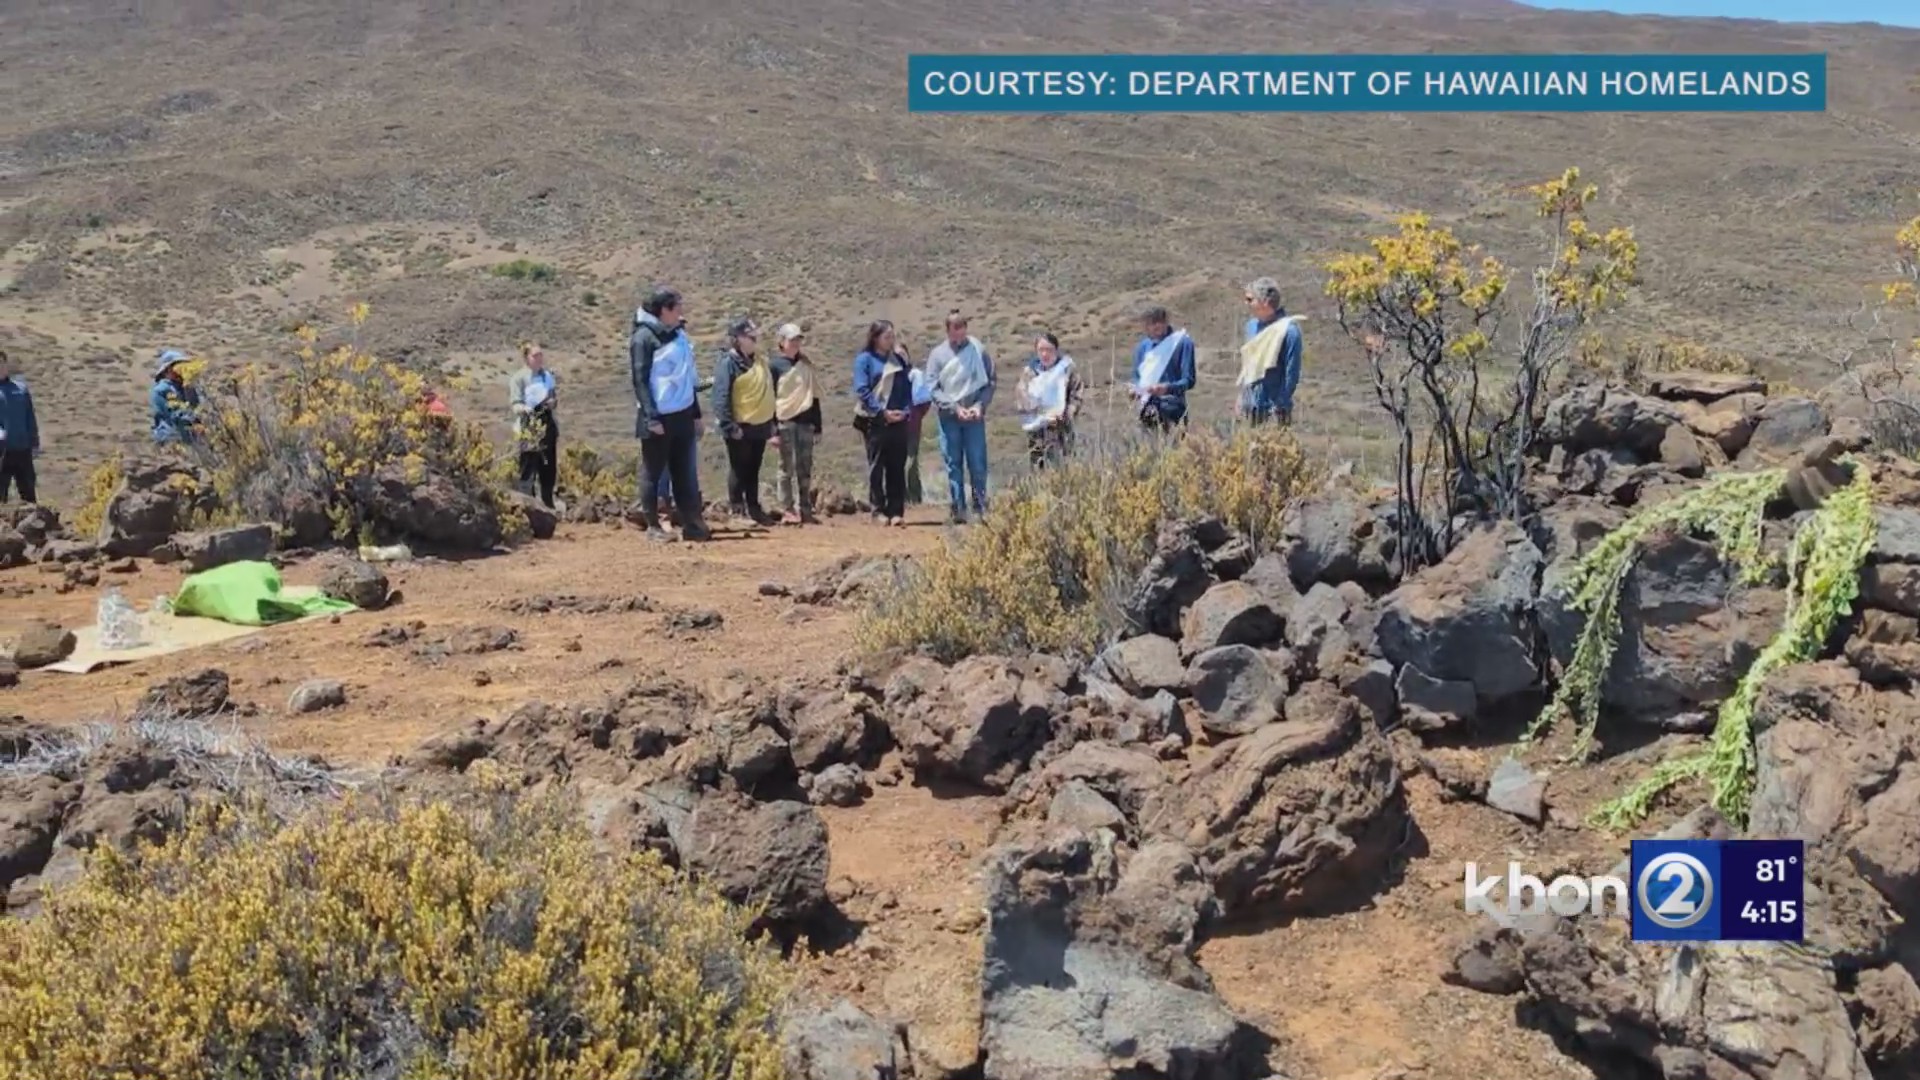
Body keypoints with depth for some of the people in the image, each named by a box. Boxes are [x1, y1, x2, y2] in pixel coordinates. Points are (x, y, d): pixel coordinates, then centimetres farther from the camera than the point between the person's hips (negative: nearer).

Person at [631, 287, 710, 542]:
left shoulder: (680, 336, 13)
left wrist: (696, 414, 17)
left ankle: (691, 523, 12)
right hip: (658, 418, -7)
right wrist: (650, 418, -19)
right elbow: (640, 380, -13)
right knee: (653, 473, 3)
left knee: (686, 473, 8)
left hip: (683, 416, 7)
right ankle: (653, 526, 8)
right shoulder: (644, 337, -9)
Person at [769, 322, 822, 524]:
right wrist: (772, 430, -10)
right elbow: (770, 399, -5)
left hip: (805, 421, 4)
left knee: (805, 468, 6)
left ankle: (805, 509, 12)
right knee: (787, 468, -1)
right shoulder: (775, 365, -2)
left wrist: (818, 426, 10)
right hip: (785, 422, -4)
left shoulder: (807, 365, 12)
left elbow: (814, 397, 14)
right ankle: (787, 510, 4)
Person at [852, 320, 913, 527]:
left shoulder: (898, 360, 12)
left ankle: (896, 511, 3)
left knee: (897, 467, 2)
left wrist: (905, 410, -4)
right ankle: (879, 510, 6)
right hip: (875, 421, -4)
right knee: (876, 467, 1)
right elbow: (862, 391, -10)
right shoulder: (864, 359, -3)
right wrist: (883, 412, -15)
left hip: (898, 421, 4)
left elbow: (907, 387, 13)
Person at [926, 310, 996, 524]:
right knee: (953, 464, 2)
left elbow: (989, 383, 4)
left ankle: (980, 509, 6)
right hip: (949, 418, 0)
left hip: (975, 418, 0)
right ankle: (957, 510, 4)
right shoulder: (937, 354, 1)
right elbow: (933, 389, -3)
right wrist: (955, 407, -13)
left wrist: (980, 405, -11)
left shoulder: (979, 350, 1)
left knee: (978, 464, 0)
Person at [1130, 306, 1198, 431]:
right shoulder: (1143, 346, 11)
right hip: (1148, 410, 4)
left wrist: (1167, 388, -26)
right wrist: (1135, 389, -5)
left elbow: (1189, 380, -9)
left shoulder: (1182, 343, -6)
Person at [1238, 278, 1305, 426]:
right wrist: (1243, 399, 13)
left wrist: (1280, 406, -15)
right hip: (1252, 407, 7)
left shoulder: (1288, 329, -13)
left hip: (1273, 408, -7)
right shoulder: (1252, 325, 9)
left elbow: (1291, 373, -12)